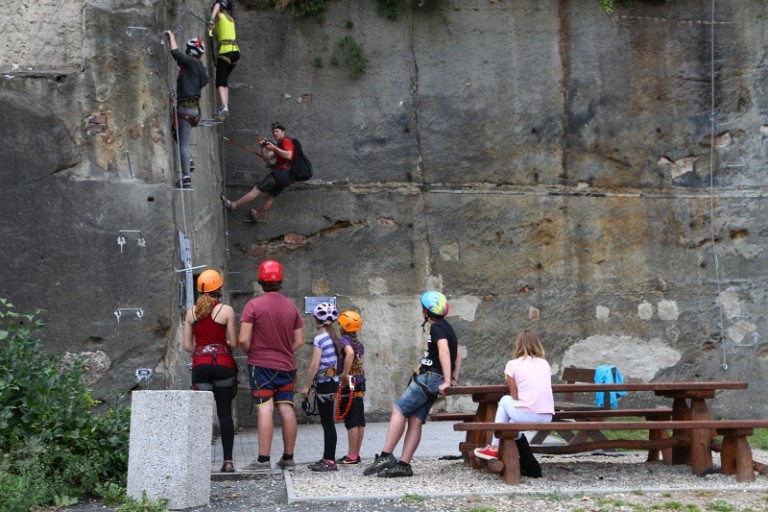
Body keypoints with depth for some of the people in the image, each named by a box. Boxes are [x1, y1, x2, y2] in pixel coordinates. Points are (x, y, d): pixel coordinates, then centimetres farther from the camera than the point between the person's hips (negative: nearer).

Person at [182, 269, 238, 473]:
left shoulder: (191, 312, 7)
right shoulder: (226, 310, -3)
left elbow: (187, 346, 7)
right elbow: (234, 343, -3)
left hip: (200, 366, 2)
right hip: (223, 364, -2)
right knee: (225, 412, 3)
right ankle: (228, 460, 1)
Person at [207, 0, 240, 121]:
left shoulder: (219, 16, 5)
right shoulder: (230, 19, 23)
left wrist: (212, 20, -33)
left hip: (225, 51, -7)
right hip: (235, 51, 7)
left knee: (220, 81, -13)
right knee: (224, 79, 18)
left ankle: (224, 106, -31)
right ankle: (225, 105, 7)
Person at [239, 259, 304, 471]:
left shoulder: (254, 305, -8)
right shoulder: (291, 307, 8)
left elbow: (244, 340, -13)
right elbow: (299, 341, 8)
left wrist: (252, 354, 4)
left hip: (261, 365, -4)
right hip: (287, 366, 5)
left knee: (265, 410, -8)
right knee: (287, 409, 6)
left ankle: (263, 459, -11)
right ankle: (288, 458, 11)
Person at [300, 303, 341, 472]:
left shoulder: (320, 339, -14)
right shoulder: (334, 337, 10)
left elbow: (315, 365, -16)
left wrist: (306, 386, -10)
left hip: (324, 382, -8)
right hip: (332, 380, 8)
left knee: (327, 422, -4)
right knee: (327, 421, 12)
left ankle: (329, 460, -1)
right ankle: (328, 458, 17)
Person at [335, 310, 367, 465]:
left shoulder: (344, 340, -11)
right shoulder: (358, 342, 14)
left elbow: (350, 353, -30)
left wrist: (345, 375, -27)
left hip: (348, 383, -8)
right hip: (360, 381, 8)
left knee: (351, 421, -5)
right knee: (360, 420, 8)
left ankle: (352, 456, -2)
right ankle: (356, 454, 15)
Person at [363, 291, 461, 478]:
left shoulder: (437, 328, -10)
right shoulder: (446, 327, 21)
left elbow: (444, 351, -25)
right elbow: (457, 354, 24)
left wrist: (447, 381, -29)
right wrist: (454, 379, 16)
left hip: (430, 378, -10)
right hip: (430, 380, 10)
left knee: (398, 409, -13)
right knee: (415, 421, 3)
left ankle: (386, 456, -17)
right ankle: (403, 465, -2)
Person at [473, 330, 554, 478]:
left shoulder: (513, 364, 4)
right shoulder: (544, 363, 17)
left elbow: (515, 397, 7)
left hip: (528, 415, -5)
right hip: (547, 417, 5)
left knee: (505, 400, 25)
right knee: (513, 423, 30)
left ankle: (495, 448, 28)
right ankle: (530, 466, 27)